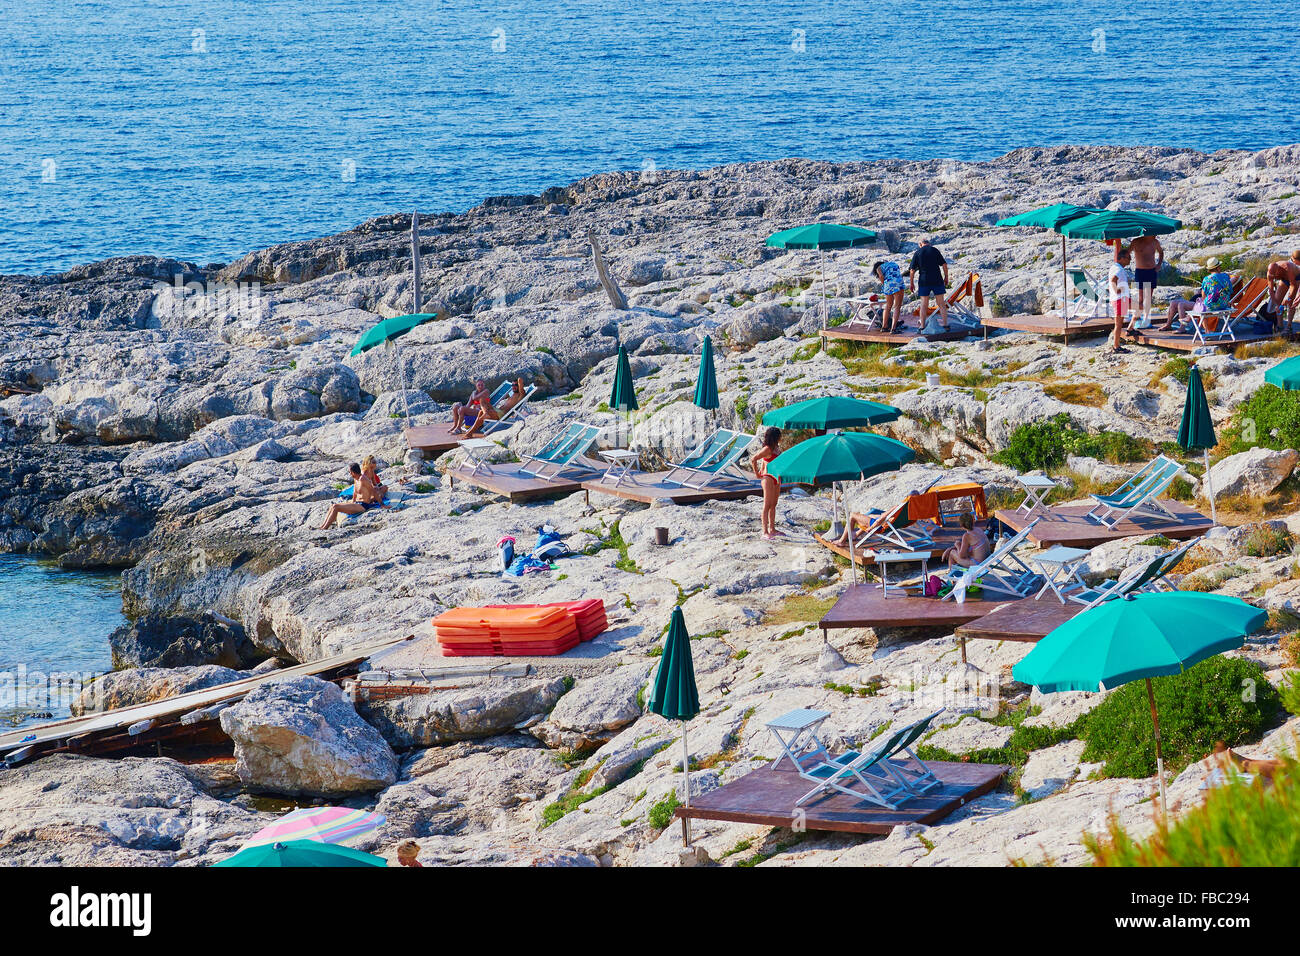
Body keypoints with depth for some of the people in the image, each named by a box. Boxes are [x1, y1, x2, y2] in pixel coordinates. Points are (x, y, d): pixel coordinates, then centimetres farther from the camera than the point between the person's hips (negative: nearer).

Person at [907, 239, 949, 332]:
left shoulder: (917, 253, 2)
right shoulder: (935, 251, 2)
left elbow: (912, 270, -1)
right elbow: (944, 264, -1)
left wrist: (911, 283, 7)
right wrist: (946, 278, 9)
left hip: (924, 281, 0)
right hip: (937, 280, 0)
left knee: (924, 305, 5)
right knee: (941, 304, 5)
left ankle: (922, 327, 3)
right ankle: (945, 325, 3)